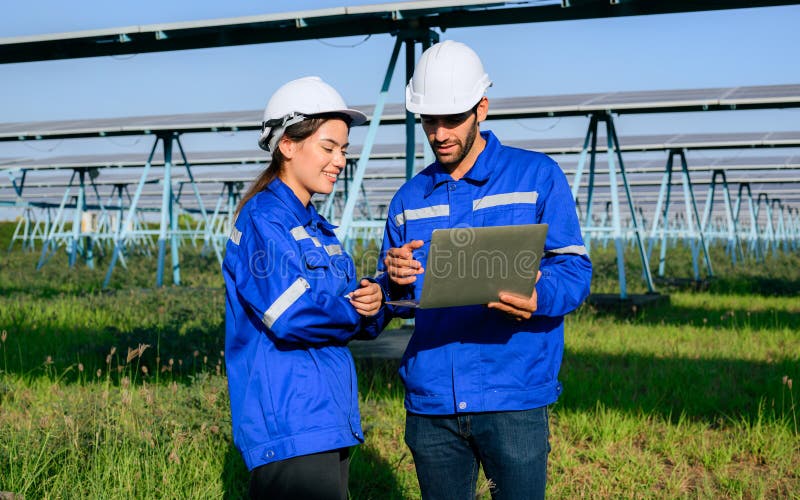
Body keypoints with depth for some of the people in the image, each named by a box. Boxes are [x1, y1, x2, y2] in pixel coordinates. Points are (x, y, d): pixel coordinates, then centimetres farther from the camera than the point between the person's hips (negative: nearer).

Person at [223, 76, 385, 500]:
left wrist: (372, 303, -7)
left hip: (331, 424, 9)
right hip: (289, 431, -9)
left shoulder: (317, 228, 16)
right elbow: (291, 314, -24)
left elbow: (358, 321, 16)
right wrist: (355, 309, -6)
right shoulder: (262, 219, -11)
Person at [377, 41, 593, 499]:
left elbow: (575, 271, -3)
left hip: (513, 398, -3)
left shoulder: (537, 176, 1)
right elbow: (396, 304, 14)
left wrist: (537, 299, -25)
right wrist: (395, 283, -10)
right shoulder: (409, 199, 13)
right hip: (430, 401, 4)